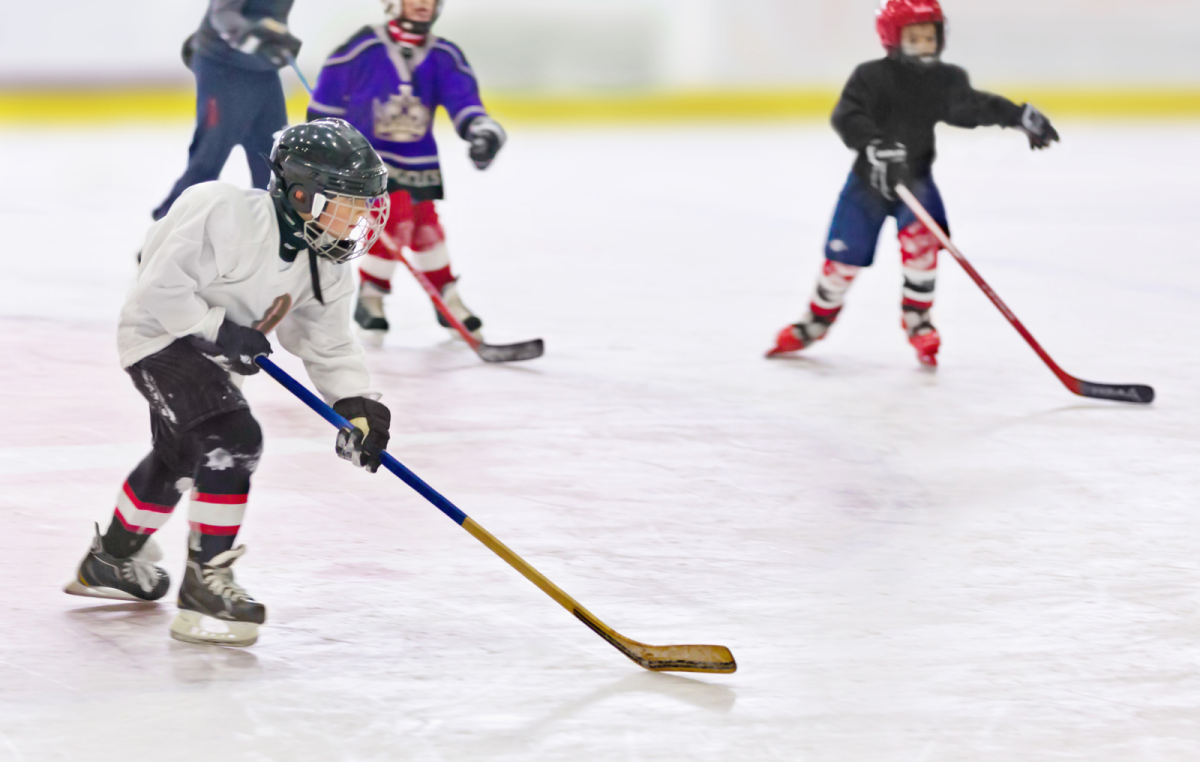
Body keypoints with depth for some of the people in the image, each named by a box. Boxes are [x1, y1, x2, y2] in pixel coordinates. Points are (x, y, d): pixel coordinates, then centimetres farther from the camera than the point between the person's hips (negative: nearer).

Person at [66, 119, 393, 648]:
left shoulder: (327, 268, -6)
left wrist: (358, 403, -16)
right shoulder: (228, 217, -30)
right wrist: (222, 332, -30)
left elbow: (330, 345, -2)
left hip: (209, 345, 10)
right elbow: (164, 287, -30)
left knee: (180, 456, 27)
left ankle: (111, 562, 51)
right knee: (231, 440, -26)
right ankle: (204, 586, -21)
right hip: (162, 333, -10)